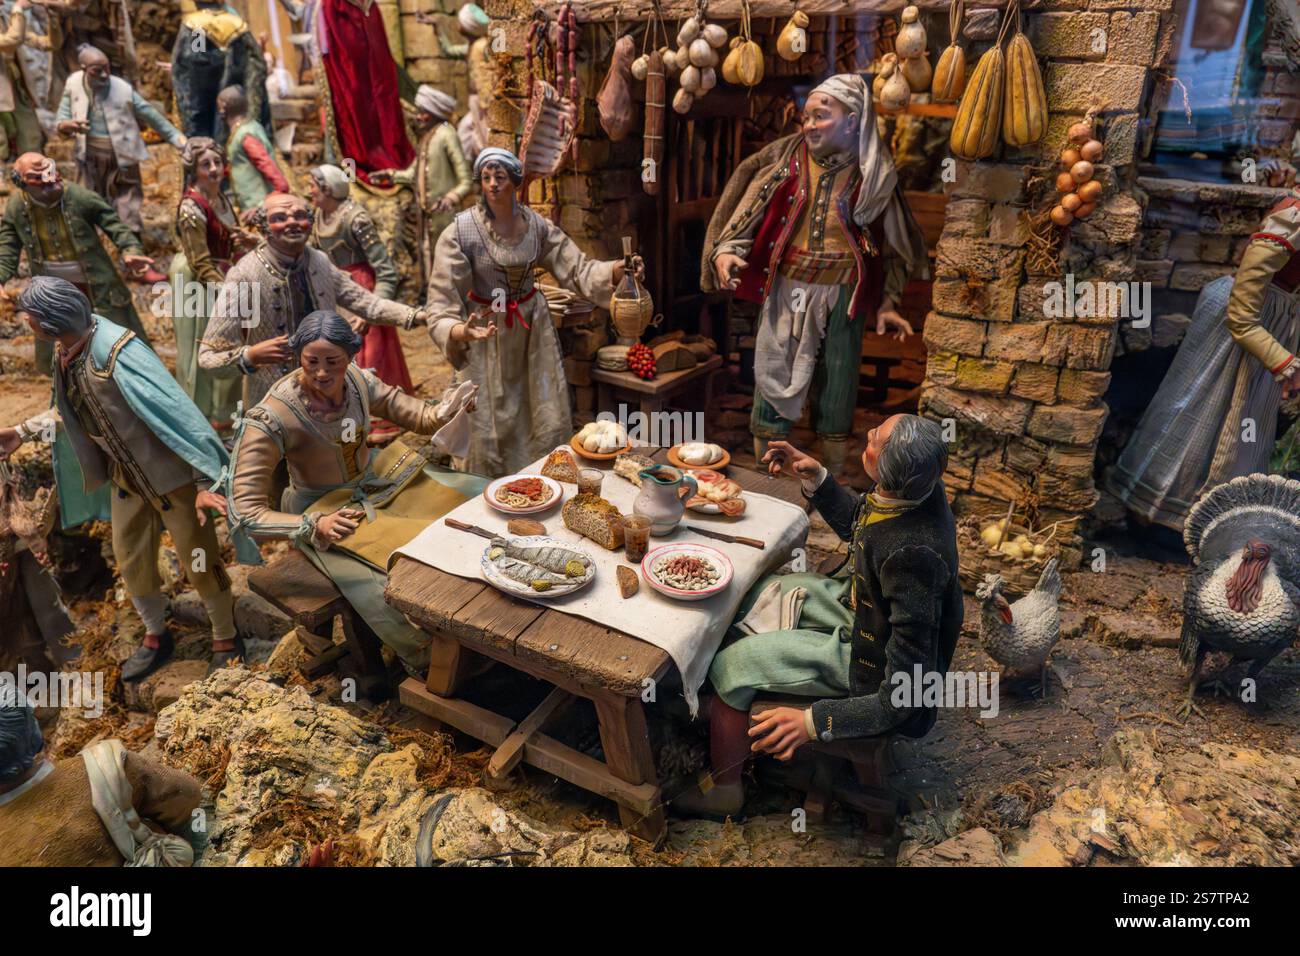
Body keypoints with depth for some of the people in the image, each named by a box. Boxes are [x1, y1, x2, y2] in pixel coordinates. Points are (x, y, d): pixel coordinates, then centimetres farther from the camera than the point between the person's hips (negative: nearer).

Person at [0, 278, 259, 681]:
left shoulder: (118, 352, -27)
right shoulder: (66, 354, -1)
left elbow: (175, 412, -30)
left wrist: (205, 481, -33)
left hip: (170, 475, -8)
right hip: (127, 478, 8)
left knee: (200, 562, 4)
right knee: (132, 562, 18)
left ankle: (226, 640, 25)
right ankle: (156, 637, 40)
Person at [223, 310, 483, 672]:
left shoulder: (357, 380, -11)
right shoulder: (270, 419, -25)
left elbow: (411, 413, 3)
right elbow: (245, 513, -23)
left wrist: (442, 414, -21)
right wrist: (315, 527, -35)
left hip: (378, 481, 7)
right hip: (328, 513, -6)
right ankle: (430, 668, 6)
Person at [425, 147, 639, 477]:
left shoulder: (537, 225, -3)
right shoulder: (460, 231, -15)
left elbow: (578, 268, -3)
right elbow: (442, 302, -19)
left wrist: (615, 269, -23)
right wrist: (459, 332, -41)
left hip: (533, 330, 4)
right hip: (486, 334, -4)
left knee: (549, 424, 12)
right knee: (492, 431, 3)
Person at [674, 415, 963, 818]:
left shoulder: (913, 556, -40)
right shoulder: (916, 485, -16)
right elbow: (855, 525, 9)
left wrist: (814, 721, -36)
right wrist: (816, 477, -5)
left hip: (872, 655, -9)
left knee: (729, 666, -5)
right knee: (756, 593, 16)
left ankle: (724, 788, 18)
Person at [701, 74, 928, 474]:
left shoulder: (872, 175, 2)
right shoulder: (788, 157, 1)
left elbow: (891, 243, 11)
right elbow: (747, 212, 0)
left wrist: (886, 302, 7)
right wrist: (725, 251, -18)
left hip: (842, 297, 0)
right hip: (785, 290, 0)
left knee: (836, 398, 7)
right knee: (772, 385, 3)